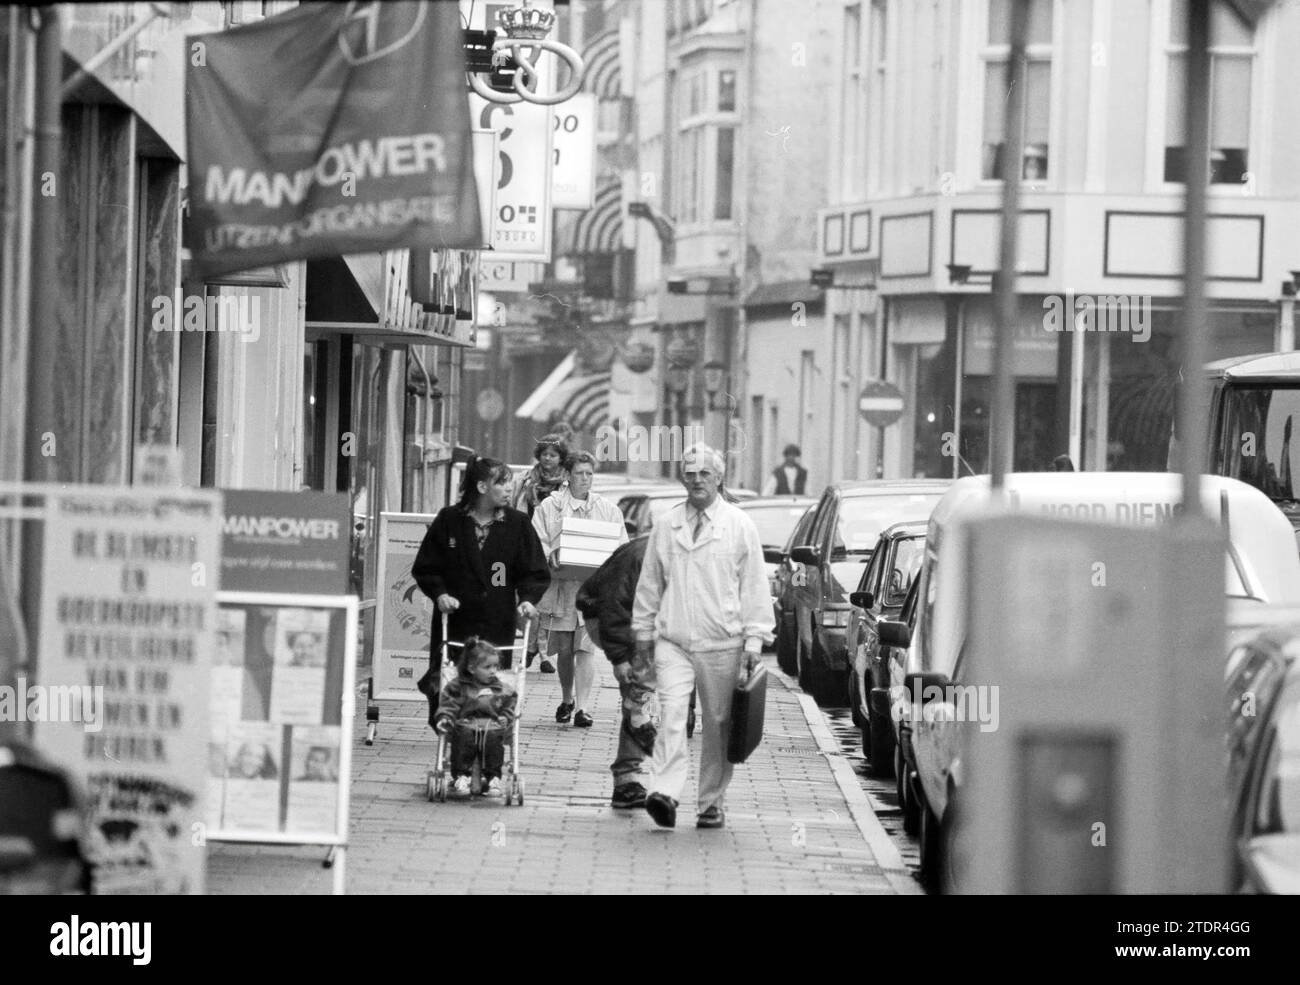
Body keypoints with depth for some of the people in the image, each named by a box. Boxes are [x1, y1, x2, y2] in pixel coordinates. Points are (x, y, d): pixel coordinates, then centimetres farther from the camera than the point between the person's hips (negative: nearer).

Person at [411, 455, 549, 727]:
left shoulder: (517, 524, 6)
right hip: (454, 624, 0)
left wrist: (528, 599, -11)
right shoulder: (449, 520, 4)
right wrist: (440, 593, -10)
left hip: (498, 627, 0)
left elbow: (535, 572, 7)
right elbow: (425, 568, 8)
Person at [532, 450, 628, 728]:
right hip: (560, 587, 0)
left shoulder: (608, 510, 11)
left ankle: (582, 707, -11)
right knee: (564, 650, 9)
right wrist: (550, 555, -18)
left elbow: (622, 547, 11)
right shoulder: (550, 507, 7)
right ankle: (567, 699, 30)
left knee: (585, 648, -10)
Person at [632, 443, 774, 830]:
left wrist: (754, 639, -3)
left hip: (722, 645, -1)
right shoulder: (666, 526, 9)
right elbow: (650, 581, 16)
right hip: (673, 642, 1)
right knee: (671, 716, -16)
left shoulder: (740, 526, 2)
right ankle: (665, 794, -26)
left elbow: (754, 586, 2)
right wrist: (644, 629, 16)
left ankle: (711, 804, 14)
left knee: (717, 726, 5)